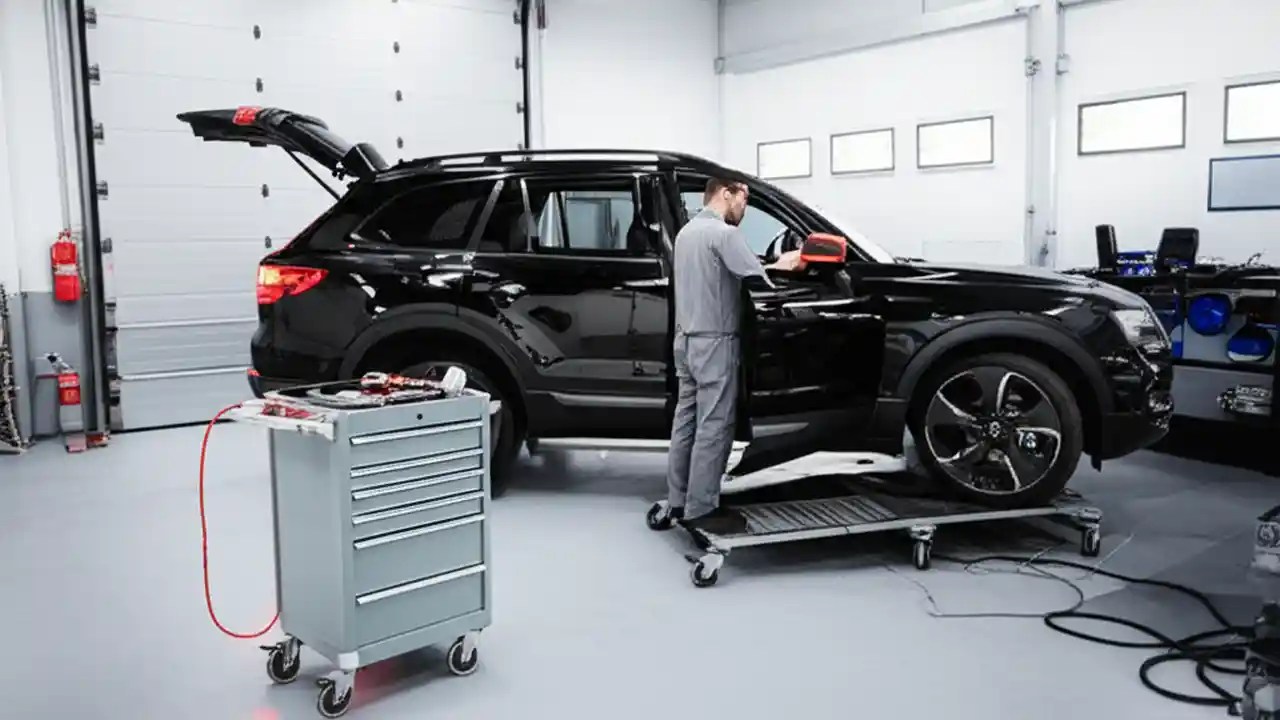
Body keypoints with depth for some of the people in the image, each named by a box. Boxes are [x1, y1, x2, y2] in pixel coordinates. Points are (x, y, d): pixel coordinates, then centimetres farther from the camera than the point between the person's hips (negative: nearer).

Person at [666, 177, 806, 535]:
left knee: (686, 420, 11)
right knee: (713, 426, -5)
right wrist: (782, 267, 2)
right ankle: (701, 509, -1)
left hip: (686, 338, 10)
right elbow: (759, 283, -18)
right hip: (714, 342, -9)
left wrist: (775, 265, 15)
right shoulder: (724, 233, -14)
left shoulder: (687, 231, 16)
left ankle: (679, 502, 17)